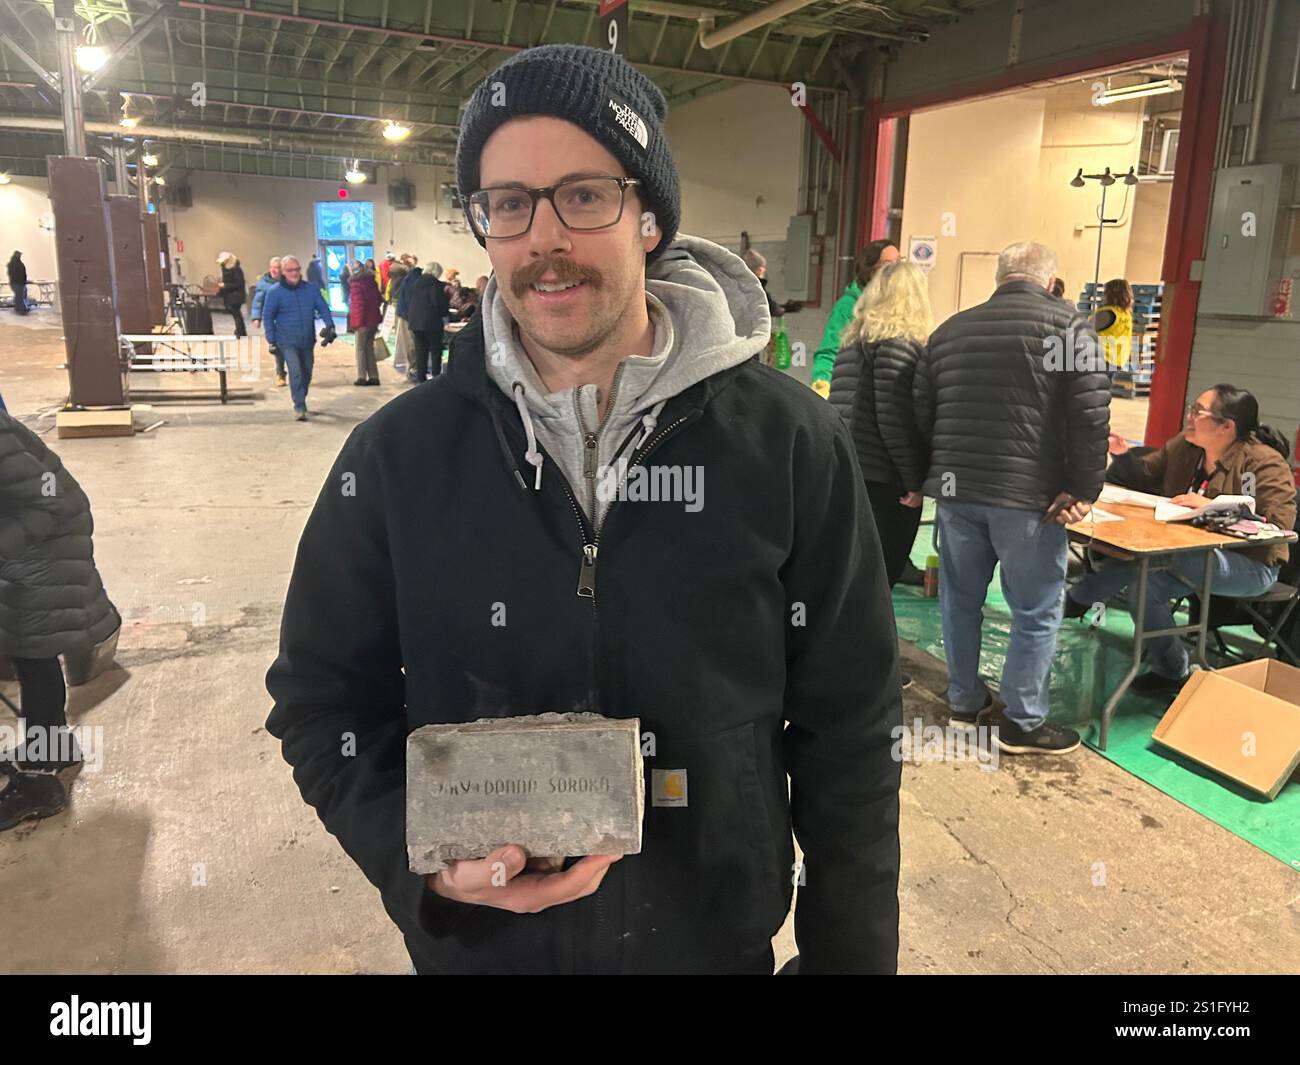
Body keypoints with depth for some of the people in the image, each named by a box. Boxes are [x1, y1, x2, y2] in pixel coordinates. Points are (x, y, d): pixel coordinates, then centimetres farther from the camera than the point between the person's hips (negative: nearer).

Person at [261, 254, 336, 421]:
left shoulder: (311, 289, 1)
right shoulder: (275, 292, -5)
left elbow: (323, 307, 5)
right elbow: (267, 317, 0)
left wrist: (329, 326, -12)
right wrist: (271, 340, -5)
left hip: (307, 340, 4)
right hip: (288, 341, -4)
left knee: (307, 373, 16)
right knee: (295, 372, -17)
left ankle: (301, 401, 36)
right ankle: (299, 407, -13)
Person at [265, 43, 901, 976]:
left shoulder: (791, 446, -14)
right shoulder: (398, 454, -11)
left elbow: (847, 733, -7)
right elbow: (324, 700, -2)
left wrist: (852, 953, -3)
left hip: (719, 939, 0)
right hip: (475, 943, 1)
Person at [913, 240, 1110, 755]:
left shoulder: (950, 329, 14)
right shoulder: (1068, 326, -1)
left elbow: (919, 412, 16)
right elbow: (1091, 414, -11)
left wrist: (928, 477, 23)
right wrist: (1084, 488, -6)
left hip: (955, 488, 5)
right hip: (1029, 494, -5)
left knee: (960, 598, 16)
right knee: (1036, 611, 6)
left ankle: (964, 700, 28)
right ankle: (1023, 723, 14)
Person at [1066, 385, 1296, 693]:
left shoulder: (1266, 463, -15)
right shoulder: (1185, 446, 4)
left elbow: (1279, 523, -24)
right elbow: (1145, 476, 16)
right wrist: (1123, 455, -5)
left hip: (1250, 566, -7)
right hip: (1195, 557, 7)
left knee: (1147, 553, -32)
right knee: (1144, 587, -20)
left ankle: (1078, 599, -14)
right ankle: (1171, 672, -1)